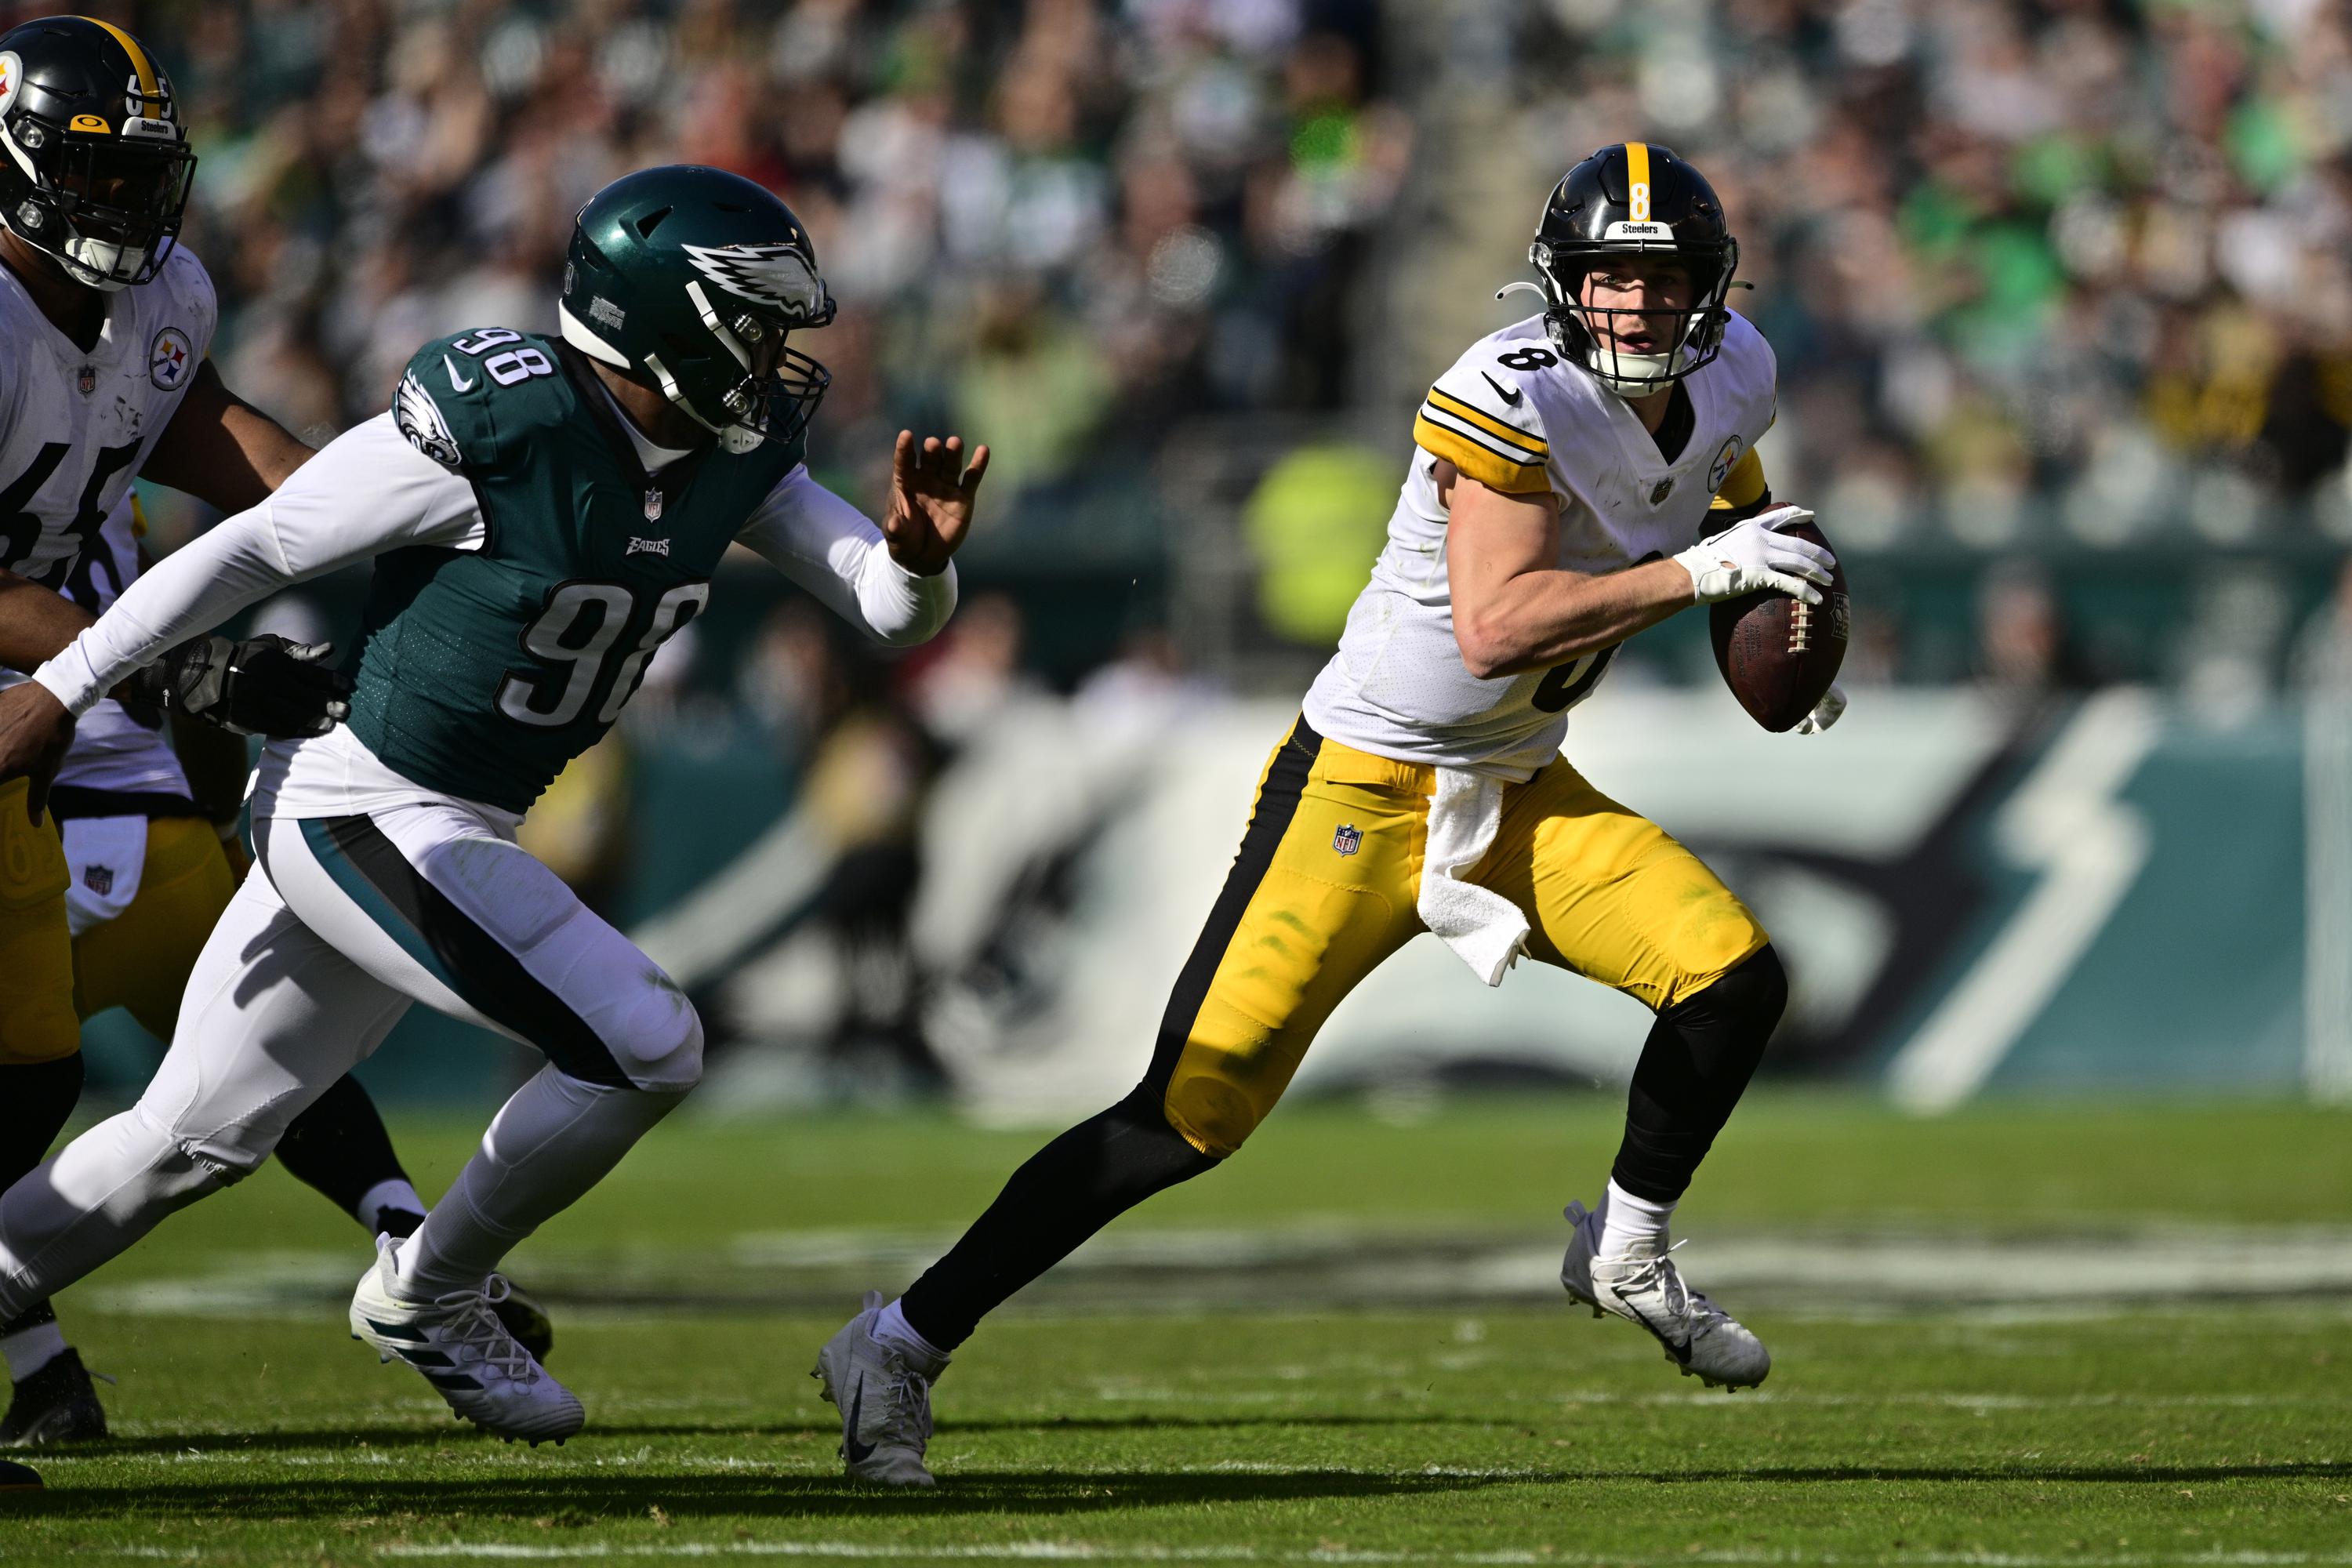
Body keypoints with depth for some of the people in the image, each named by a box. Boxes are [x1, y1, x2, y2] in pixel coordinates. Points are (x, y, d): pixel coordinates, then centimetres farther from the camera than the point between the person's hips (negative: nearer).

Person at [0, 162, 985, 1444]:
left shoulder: (734, 457, 1)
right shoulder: (495, 429, -22)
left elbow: (893, 610, 3)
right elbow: (257, 547, -14)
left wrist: (918, 556, -22)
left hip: (461, 835, 8)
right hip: (365, 812, -8)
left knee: (196, 1138, 15)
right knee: (645, 1048, -12)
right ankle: (429, 1297, 7)